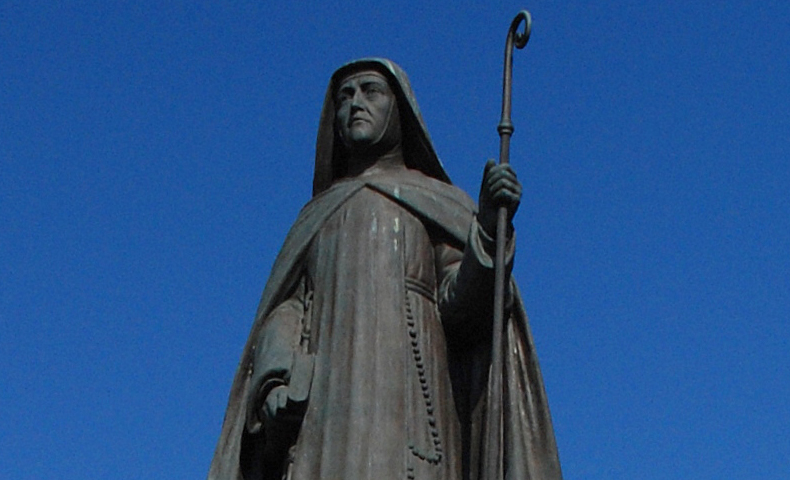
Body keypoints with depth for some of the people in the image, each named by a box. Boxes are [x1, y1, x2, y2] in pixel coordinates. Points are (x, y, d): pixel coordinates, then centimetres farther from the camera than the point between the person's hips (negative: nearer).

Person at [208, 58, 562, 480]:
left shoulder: (440, 204, 21)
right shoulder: (316, 217, 30)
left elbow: (459, 306, 4)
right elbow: (284, 309, 16)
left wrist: (489, 227, -15)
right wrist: (274, 384, -5)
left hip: (407, 400, -3)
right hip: (321, 408, 3)